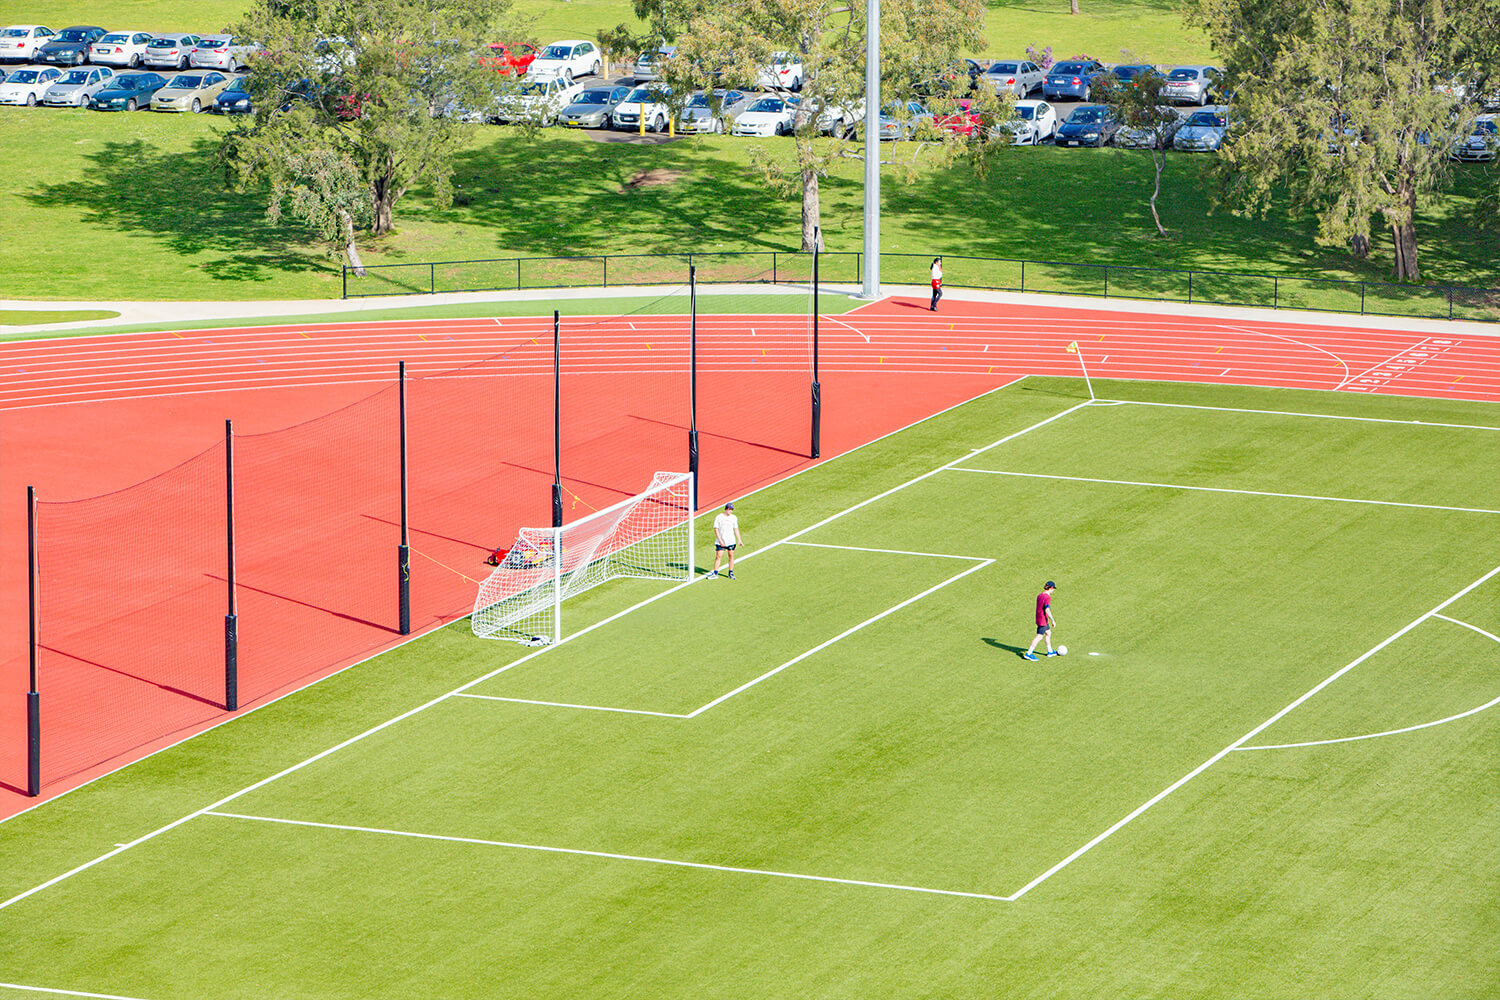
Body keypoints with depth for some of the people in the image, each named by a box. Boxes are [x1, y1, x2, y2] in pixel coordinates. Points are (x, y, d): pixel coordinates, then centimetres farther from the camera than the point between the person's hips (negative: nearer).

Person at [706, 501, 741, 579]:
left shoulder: (734, 518, 6)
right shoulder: (719, 517, -5)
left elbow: (736, 529, 11)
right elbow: (716, 529, -6)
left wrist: (739, 540, 5)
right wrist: (720, 540, -12)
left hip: (731, 541, 3)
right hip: (721, 542, -3)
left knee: (731, 556, 3)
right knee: (718, 556, -6)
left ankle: (731, 573, 13)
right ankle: (715, 574, -3)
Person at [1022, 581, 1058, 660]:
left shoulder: (1039, 595, 9)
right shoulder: (1047, 597, -18)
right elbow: (1047, 610, -25)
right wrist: (1052, 620, -22)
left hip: (1039, 617, 10)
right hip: (1043, 620, -10)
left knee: (1048, 633, 22)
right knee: (1039, 637, -6)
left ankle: (1050, 651, 32)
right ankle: (1028, 654, -7)